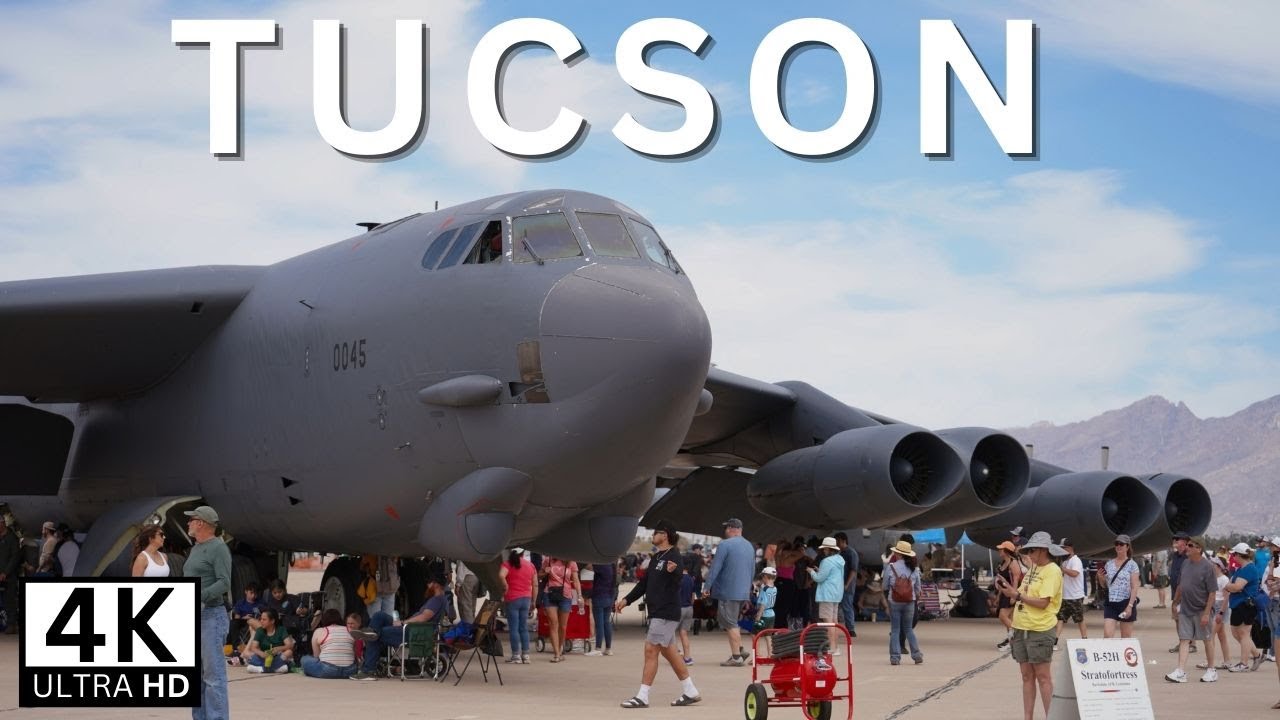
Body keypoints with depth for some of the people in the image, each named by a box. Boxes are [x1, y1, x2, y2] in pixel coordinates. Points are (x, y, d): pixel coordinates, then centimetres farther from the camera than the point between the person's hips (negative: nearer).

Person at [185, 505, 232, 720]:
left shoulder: (218, 548, -9)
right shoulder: (195, 549, 19)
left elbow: (224, 583, -18)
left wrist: (200, 597, -27)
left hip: (211, 616, -10)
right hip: (191, 618, 10)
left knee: (213, 674, -11)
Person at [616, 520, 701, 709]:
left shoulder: (673, 556, -13)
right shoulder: (656, 558, 16)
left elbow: (679, 576, -31)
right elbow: (645, 583, 22)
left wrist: (673, 571, -54)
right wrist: (626, 600, 16)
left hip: (667, 612, -10)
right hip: (657, 612, 10)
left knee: (651, 650, -10)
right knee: (669, 652, 13)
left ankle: (642, 696, -8)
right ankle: (691, 692, 19)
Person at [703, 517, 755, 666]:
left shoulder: (725, 545, -12)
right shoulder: (750, 546, 12)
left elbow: (715, 568, -13)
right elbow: (753, 571, 19)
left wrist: (707, 587, -6)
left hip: (728, 591, -7)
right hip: (744, 592, 7)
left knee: (731, 624, -2)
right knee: (732, 621, 20)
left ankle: (736, 657, -3)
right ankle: (740, 649, 13)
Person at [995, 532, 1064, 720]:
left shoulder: (1052, 571, -10)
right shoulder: (1033, 569, 15)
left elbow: (1043, 602, -18)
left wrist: (1017, 595, -17)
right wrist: (1008, 589, 0)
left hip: (1040, 630, -8)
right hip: (1022, 628, 8)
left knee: (1042, 676, -4)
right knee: (1027, 676, 9)